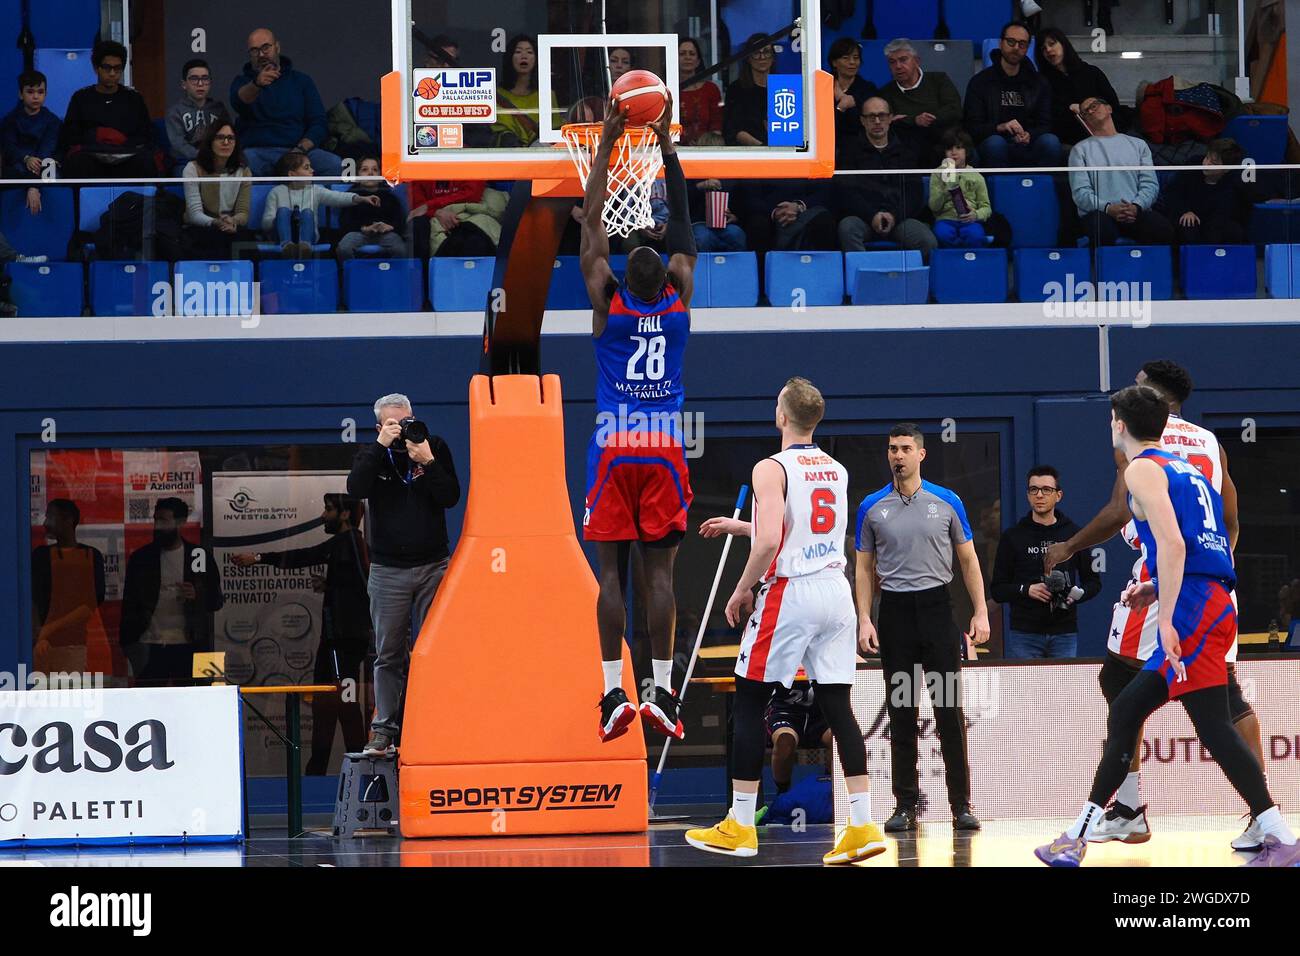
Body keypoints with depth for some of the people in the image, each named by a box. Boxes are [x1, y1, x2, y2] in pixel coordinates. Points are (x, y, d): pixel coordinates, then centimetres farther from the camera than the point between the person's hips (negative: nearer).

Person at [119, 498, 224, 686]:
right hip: (150, 647, 1)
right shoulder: (141, 558, 8)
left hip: (188, 645, -1)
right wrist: (127, 642, -3)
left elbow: (217, 600, 10)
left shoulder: (200, 556, 6)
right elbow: (129, 604, 8)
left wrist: (196, 596, -12)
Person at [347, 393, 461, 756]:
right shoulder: (372, 455, 4)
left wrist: (428, 463, -17)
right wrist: (381, 446, -18)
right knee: (389, 655, 1)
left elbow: (451, 496, -5)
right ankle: (384, 731, 2)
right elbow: (356, 489, -16)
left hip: (433, 566, 0)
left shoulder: (435, 447, 4)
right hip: (388, 572, 0)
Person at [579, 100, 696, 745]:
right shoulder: (679, 297, -2)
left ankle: (613, 697, -7)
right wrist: (666, 146, 9)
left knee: (612, 571, -1)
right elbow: (682, 222, 7)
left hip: (613, 449, -1)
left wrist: (607, 144, 3)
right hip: (664, 448, 1)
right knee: (660, 571, -1)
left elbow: (592, 222, 0)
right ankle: (662, 695, -5)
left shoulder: (607, 300, -5)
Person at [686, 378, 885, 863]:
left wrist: (742, 590, -8)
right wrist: (738, 526, 34)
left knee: (749, 702, 4)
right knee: (837, 705, 6)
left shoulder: (772, 469, -10)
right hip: (836, 588, 6)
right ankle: (863, 825, -2)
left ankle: (740, 828, 6)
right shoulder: (836, 470, 13)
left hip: (790, 592, -6)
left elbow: (769, 542, -21)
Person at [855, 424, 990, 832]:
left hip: (937, 606, -1)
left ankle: (961, 804, 0)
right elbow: (864, 568, 9)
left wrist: (981, 612, 0)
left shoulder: (947, 502, 4)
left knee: (950, 709, -4)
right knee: (901, 713, 3)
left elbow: (968, 560, 8)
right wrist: (864, 620, -1)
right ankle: (905, 806, 8)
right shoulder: (872, 507, 6)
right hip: (894, 611, 1)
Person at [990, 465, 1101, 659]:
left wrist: (1076, 594, -8)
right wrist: (1026, 590, -13)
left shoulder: (1073, 534, 10)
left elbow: (1093, 582, 14)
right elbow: (997, 590, 5)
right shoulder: (1012, 537, 7)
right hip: (1024, 634, -1)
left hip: (1064, 634, 1)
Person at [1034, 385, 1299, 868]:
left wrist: (1167, 619, -21)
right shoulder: (1186, 469, 23)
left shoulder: (1142, 469, -4)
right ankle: (1077, 838, 21)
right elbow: (1200, 548, 26)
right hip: (1213, 603, 10)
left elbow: (1172, 544, -18)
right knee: (1124, 714, 16)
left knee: (1214, 727, -14)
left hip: (1192, 610, -10)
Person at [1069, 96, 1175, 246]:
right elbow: (1080, 192, 4)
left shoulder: (1138, 144, 22)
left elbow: (1150, 184, 11)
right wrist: (1108, 208, -15)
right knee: (1103, 232, -39)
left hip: (1136, 211, 2)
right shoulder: (1081, 149, 16)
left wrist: (1136, 206, -11)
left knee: (1163, 229, -32)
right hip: (1098, 212, -2)